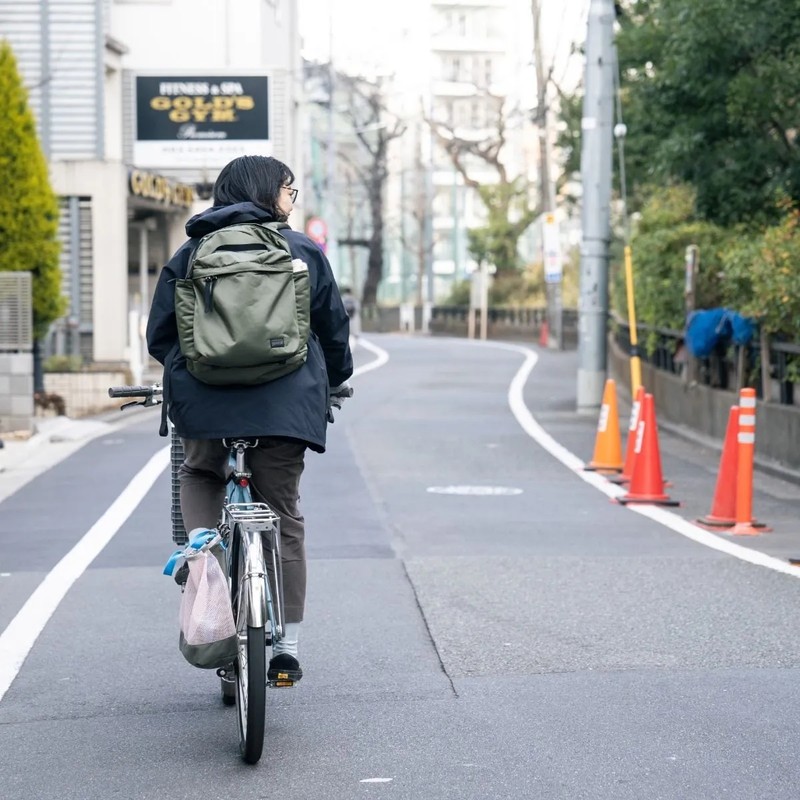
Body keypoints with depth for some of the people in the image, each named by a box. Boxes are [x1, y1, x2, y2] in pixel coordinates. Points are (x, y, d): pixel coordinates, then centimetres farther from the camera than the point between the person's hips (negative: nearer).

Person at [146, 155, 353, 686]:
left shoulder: (190, 253, 12)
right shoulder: (303, 250, 10)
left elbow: (160, 334, 12)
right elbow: (334, 325, 15)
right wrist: (336, 382, 33)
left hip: (204, 398, 1)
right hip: (284, 402, -1)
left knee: (200, 475, 30)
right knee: (284, 517, 8)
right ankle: (288, 646, 8)